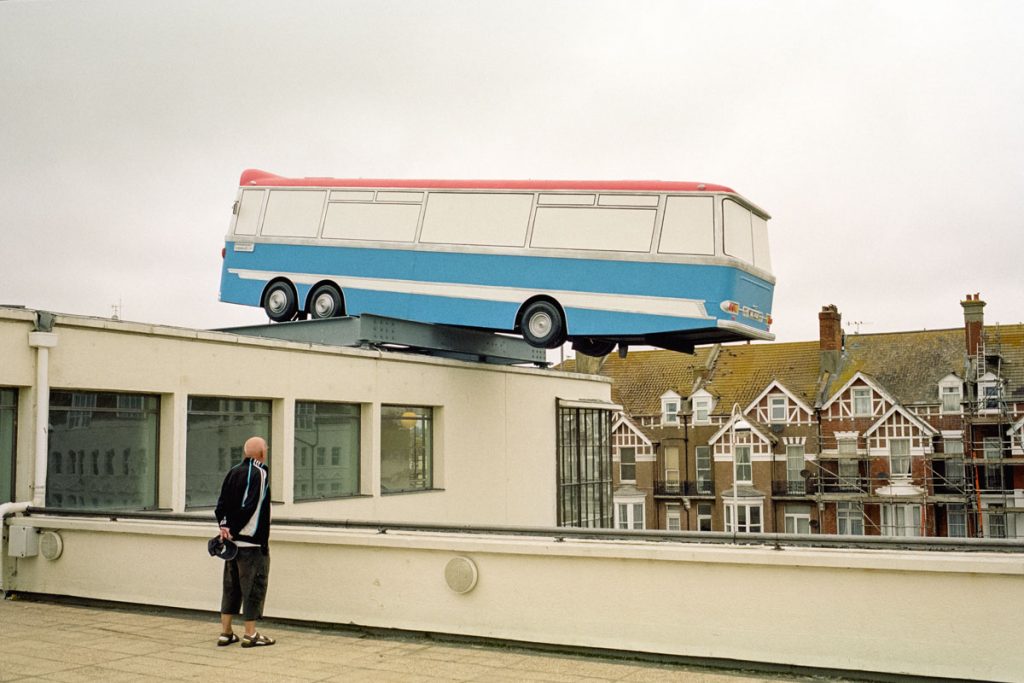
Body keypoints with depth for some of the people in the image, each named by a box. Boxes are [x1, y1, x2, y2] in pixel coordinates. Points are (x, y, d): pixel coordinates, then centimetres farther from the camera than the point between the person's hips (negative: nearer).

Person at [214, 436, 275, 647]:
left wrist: (224, 526, -1)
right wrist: (233, 530, -11)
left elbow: (221, 505, 6)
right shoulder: (260, 474, -11)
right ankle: (250, 634, 4)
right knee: (254, 586, 1)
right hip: (252, 542, -7)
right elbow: (250, 507, -18)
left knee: (231, 586, 14)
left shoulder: (232, 472, 10)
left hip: (233, 541, 7)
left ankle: (225, 632, 18)